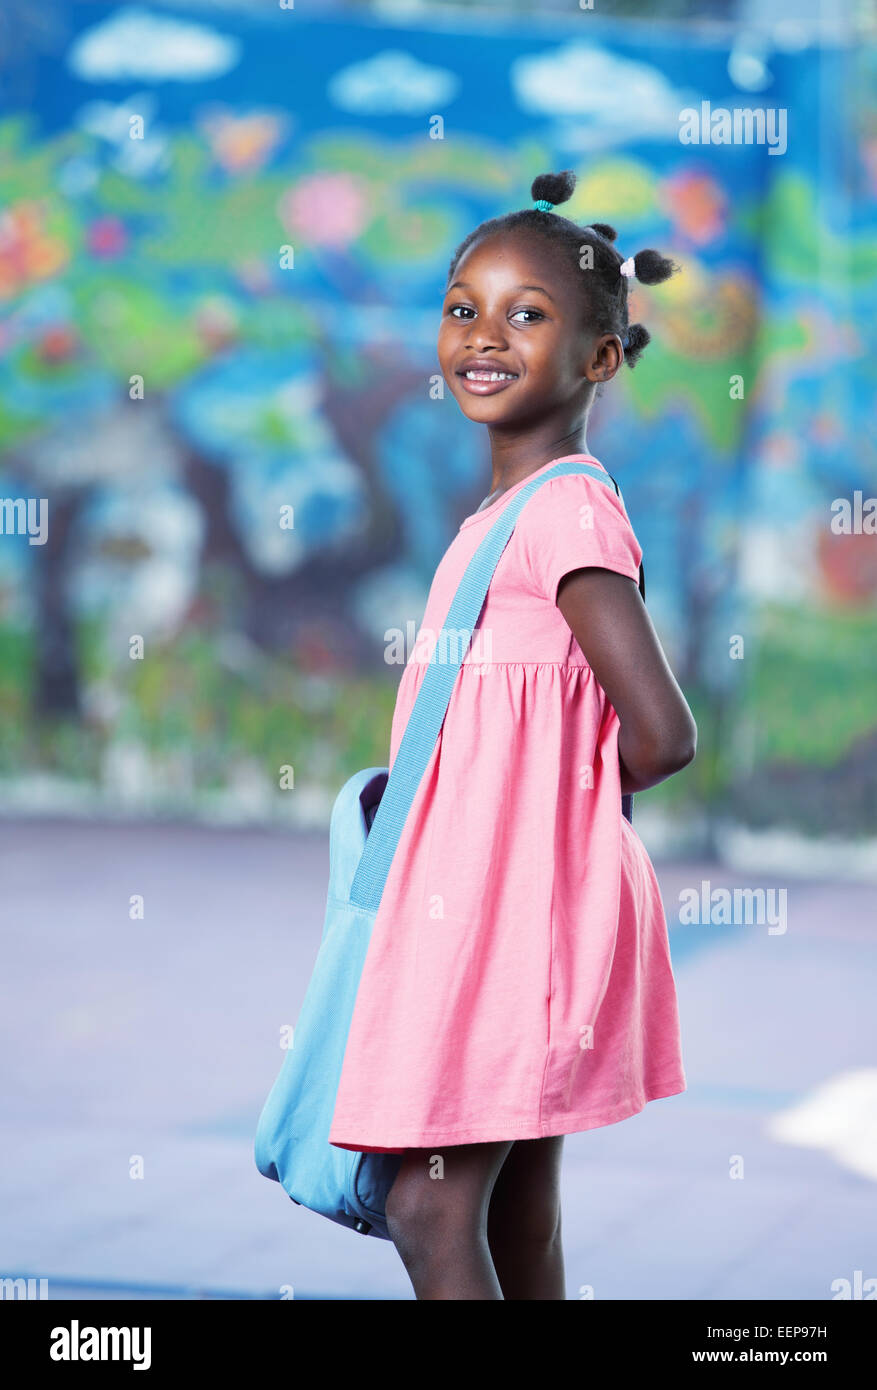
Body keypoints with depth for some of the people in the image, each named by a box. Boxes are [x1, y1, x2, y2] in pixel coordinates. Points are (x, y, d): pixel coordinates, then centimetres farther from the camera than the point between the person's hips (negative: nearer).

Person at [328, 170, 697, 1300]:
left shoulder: (568, 510, -15)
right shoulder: (503, 513, 12)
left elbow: (660, 737, -20)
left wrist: (560, 799, -4)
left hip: (512, 897, -9)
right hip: (480, 893, 9)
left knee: (430, 1211, -8)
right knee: (516, 1224, 12)